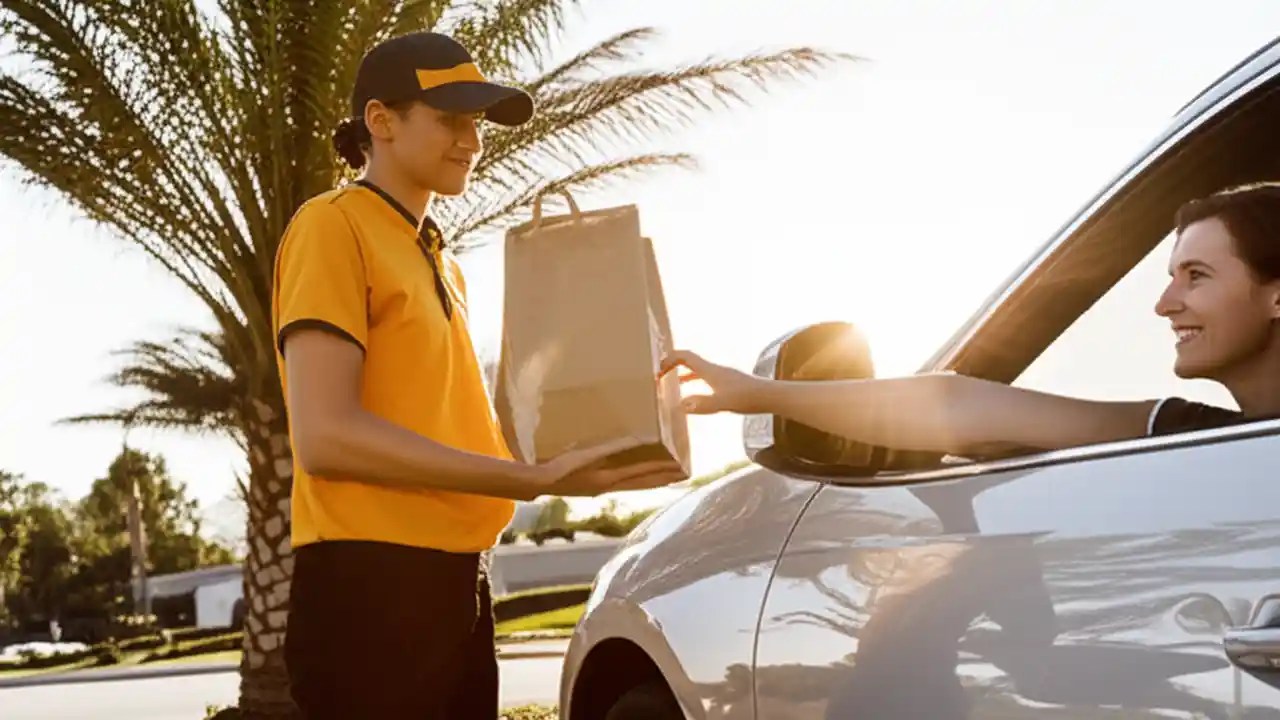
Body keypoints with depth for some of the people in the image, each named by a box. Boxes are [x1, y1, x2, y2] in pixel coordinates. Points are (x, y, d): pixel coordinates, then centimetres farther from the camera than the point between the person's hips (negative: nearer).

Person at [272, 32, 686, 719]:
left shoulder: (441, 261, 20)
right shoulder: (332, 228, -6)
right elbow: (326, 436, -17)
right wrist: (531, 478, -18)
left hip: (457, 580, 9)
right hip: (371, 584, -8)